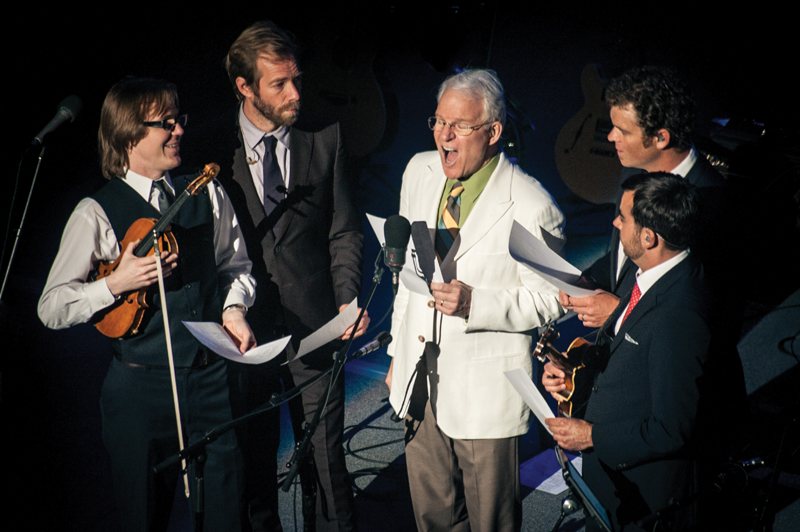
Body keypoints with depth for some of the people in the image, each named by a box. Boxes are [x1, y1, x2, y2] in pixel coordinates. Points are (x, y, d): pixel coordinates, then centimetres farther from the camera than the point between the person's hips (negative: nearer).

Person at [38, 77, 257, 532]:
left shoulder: (207, 195, 6)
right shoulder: (98, 214, -5)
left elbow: (235, 265, 16)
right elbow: (51, 308, -4)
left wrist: (233, 308, -3)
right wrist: (116, 283, -16)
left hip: (212, 375, 3)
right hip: (141, 387, -3)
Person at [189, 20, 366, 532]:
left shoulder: (324, 140, 0)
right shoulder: (215, 145, -3)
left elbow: (344, 232, 4)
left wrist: (348, 298, -10)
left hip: (314, 329, 0)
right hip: (242, 329, 0)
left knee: (325, 462, 9)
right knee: (252, 463, 15)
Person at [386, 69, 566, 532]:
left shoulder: (532, 208, -19)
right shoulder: (420, 171, 1)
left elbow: (548, 299, -10)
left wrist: (474, 303, -26)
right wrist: (397, 352, 15)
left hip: (486, 390, -5)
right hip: (420, 376, 6)